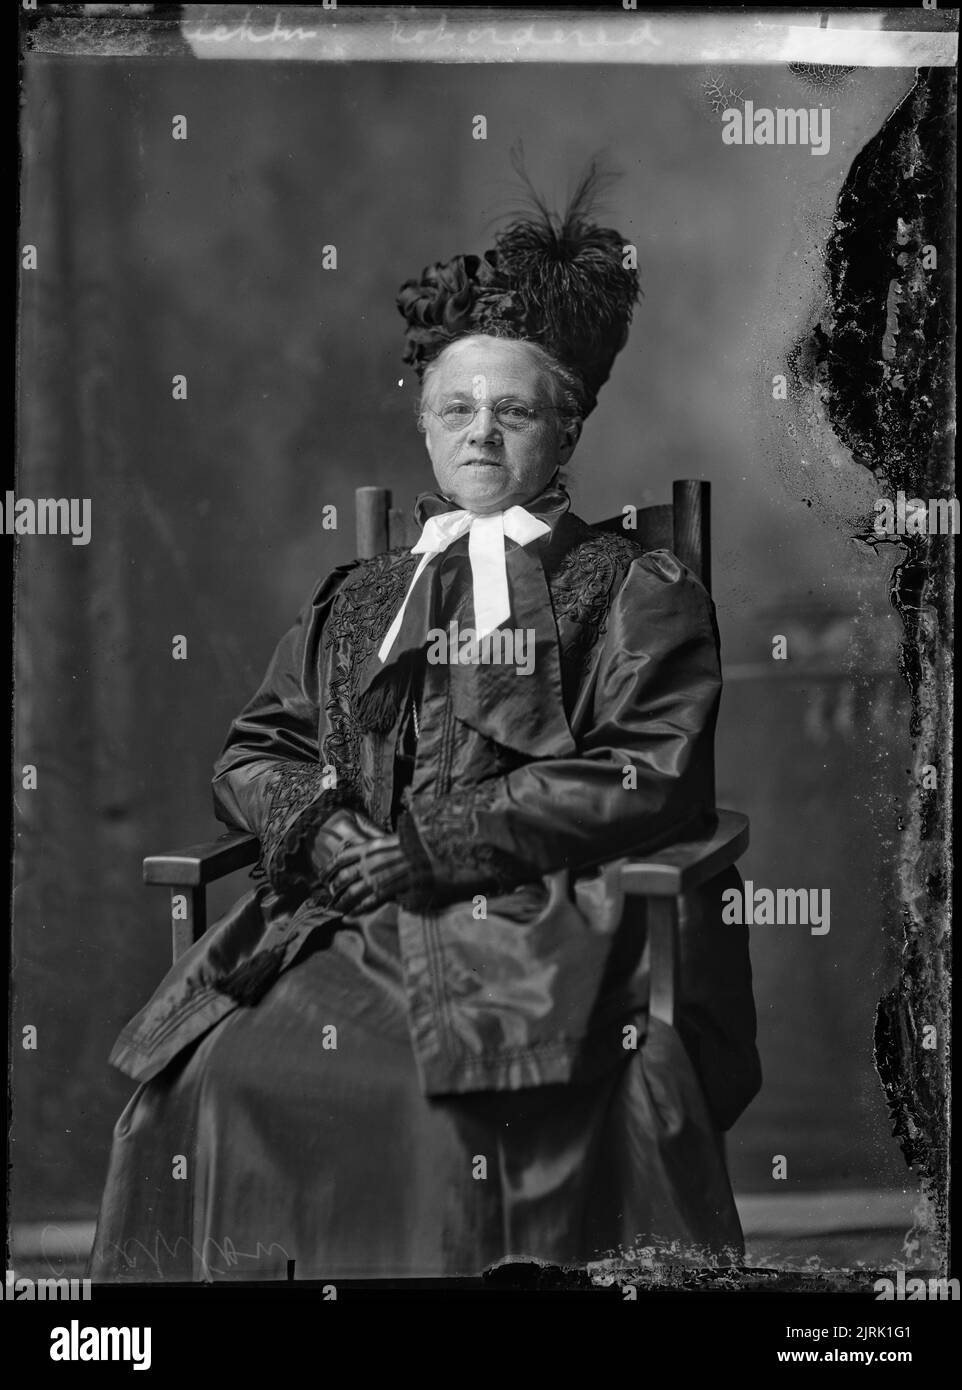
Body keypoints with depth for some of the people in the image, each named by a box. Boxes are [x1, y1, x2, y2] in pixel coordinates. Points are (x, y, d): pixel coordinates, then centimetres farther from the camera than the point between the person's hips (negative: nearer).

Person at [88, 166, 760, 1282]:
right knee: (214, 1074, -20)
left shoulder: (636, 593, 10)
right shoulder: (353, 603, 25)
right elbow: (253, 751, 22)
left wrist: (437, 842, -9)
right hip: (346, 913, 4)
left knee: (463, 1088, -33)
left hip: (542, 923, -4)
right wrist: (317, 826, -3)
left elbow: (647, 777, -3)